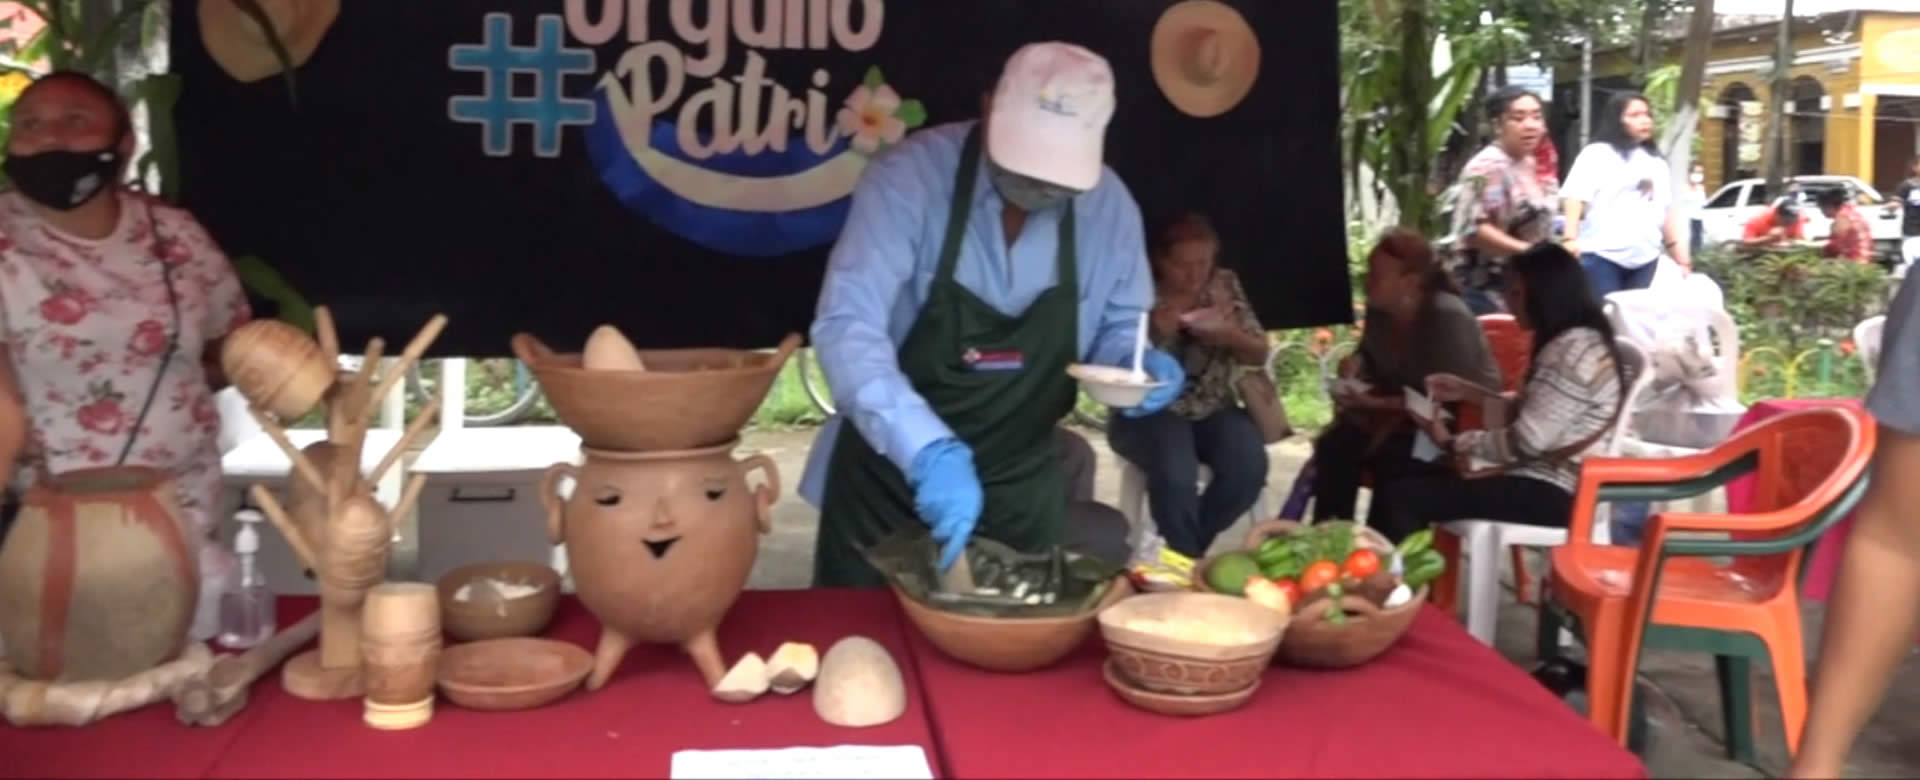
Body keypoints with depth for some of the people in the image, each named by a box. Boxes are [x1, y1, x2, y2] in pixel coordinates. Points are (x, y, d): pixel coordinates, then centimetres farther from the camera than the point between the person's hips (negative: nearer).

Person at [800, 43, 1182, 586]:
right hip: (888, 477, -3)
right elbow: (848, 328, -29)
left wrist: (1136, 364, -16)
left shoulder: (1110, 206, -7)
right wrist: (929, 450, -42)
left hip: (1020, 490, 3)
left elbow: (1117, 327, 8)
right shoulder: (910, 176, -20)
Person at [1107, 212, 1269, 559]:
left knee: (1249, 466, -23)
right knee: (1175, 474, -33)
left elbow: (1259, 354, 8)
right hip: (1151, 410, -4)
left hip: (1213, 409, 4)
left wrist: (1228, 334, -14)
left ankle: (1186, 547, -2)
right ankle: (1185, 556, -7)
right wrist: (1160, 329, -25)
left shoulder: (1225, 285, 5)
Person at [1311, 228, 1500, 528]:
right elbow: (1369, 355, 18)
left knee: (1391, 460, -32)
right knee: (1334, 445, -15)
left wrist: (1378, 403, -28)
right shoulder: (1379, 309, -2)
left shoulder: (1448, 317, -25)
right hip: (1402, 412, 7)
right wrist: (1352, 376, -6)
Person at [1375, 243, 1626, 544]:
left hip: (1547, 491, -11)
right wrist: (1467, 391, 15)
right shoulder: (1569, 343, 13)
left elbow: (1528, 441, -21)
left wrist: (1453, 444, -10)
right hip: (1539, 478, 11)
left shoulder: (1574, 350, -19)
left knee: (1402, 495, -19)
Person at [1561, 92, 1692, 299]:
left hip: (1645, 260, 6)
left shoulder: (1657, 163, 21)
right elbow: (1575, 197, -9)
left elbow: (1667, 213, 24)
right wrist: (1571, 238, -24)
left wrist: (1682, 257, 20)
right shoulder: (1597, 154, 2)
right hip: (1601, 255, -6)